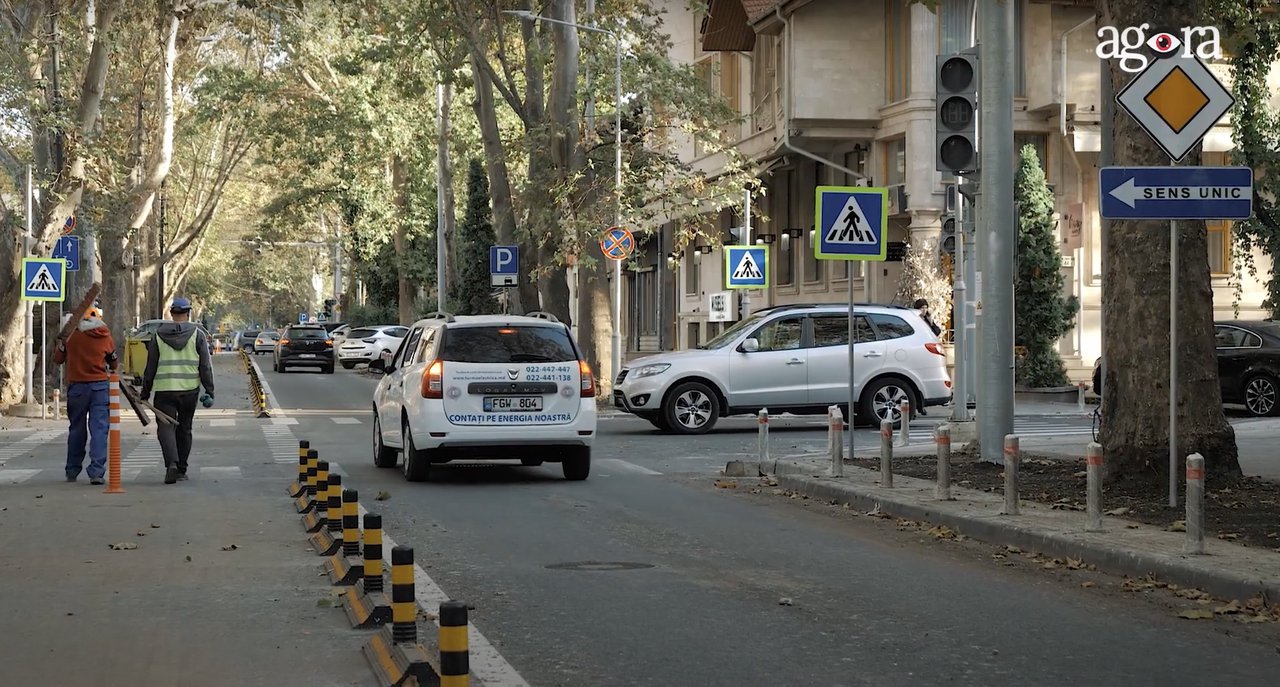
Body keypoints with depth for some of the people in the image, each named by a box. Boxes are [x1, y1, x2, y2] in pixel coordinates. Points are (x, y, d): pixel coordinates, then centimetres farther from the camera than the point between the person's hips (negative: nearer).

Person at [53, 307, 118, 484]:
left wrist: (61, 344, 27)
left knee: (77, 430, 13)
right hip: (100, 386, -1)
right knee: (99, 429, -3)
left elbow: (57, 359, 9)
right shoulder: (106, 338, -1)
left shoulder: (71, 336, -1)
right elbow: (113, 363, 12)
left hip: (77, 386, 1)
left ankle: (72, 472, 20)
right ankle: (97, 472, -13)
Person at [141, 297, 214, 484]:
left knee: (166, 427, -4)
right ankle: (181, 469, 20)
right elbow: (206, 366, -1)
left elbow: (150, 367, 6)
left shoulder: (158, 336, 4)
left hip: (164, 390, -1)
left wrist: (145, 392, 13)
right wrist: (209, 392, 3)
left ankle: (172, 463, -26)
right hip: (189, 389, 1)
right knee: (184, 429, 13)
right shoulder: (197, 335, 2)